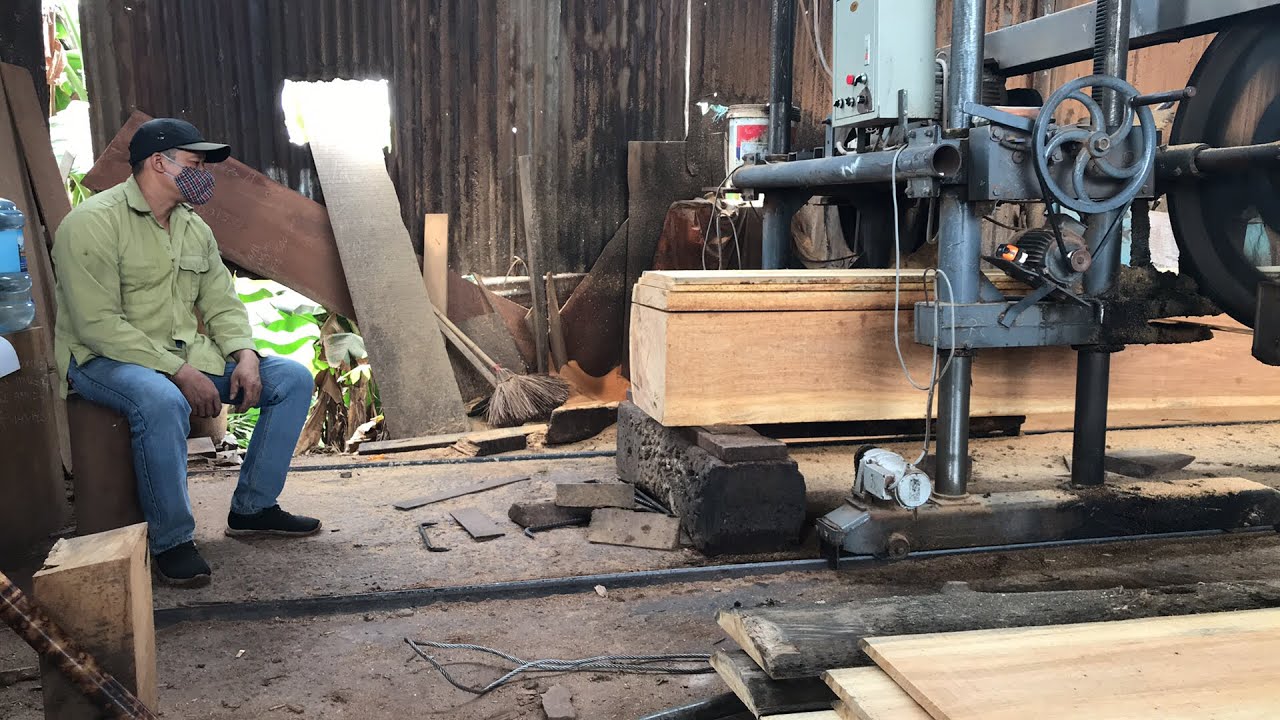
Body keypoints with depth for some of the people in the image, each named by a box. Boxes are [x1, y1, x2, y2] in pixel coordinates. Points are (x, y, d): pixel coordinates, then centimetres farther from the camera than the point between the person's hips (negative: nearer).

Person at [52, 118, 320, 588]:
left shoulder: (194, 228, 11)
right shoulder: (93, 223, -14)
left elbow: (222, 303, 10)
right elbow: (99, 324, -22)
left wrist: (244, 355, -10)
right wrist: (178, 372, -26)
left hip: (186, 355, 8)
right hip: (104, 359, -8)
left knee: (293, 379, -4)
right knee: (162, 401, -41)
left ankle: (252, 507, 4)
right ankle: (171, 541, -23)